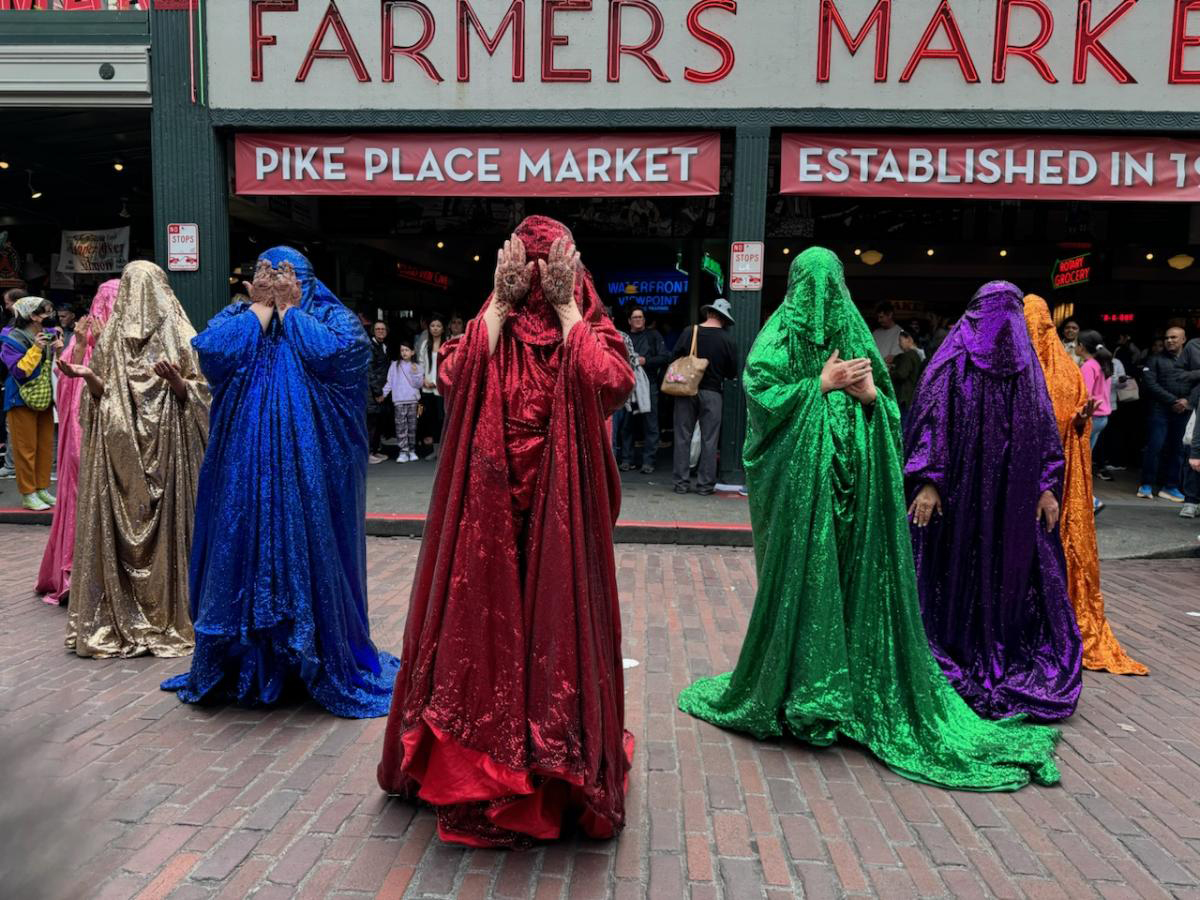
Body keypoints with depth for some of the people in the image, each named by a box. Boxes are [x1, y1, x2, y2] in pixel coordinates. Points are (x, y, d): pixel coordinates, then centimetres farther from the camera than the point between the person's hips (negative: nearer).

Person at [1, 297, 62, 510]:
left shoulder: (49, 334, 7)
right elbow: (18, 371, -19)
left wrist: (59, 350, -9)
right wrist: (36, 349, -23)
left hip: (45, 397, 6)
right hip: (22, 400, -6)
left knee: (46, 446, 10)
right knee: (26, 448, -2)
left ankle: (42, 489, 21)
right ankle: (28, 494, 5)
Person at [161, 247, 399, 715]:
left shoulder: (333, 318, 4)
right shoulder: (238, 316, 12)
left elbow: (332, 352, -18)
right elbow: (209, 350, -9)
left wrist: (290, 309, -6)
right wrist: (261, 307, -2)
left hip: (310, 473, -3)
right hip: (245, 474, 3)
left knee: (311, 556, 0)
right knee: (242, 552, 6)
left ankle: (328, 666, 13)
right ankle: (244, 664, 21)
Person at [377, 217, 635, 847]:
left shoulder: (590, 331, 5)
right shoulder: (487, 328, 9)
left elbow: (612, 383, -17)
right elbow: (451, 379, -11)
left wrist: (566, 309, -10)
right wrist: (499, 306, -7)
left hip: (560, 507, -1)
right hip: (490, 506, 2)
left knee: (557, 616, 2)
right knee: (484, 618, 6)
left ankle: (564, 762, 18)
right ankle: (476, 762, 23)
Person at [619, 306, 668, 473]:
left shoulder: (653, 336, 9)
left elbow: (665, 357, 2)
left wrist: (646, 361, -10)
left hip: (649, 385, -2)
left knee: (650, 425, -3)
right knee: (626, 424, 4)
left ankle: (648, 461, 0)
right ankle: (626, 459, 11)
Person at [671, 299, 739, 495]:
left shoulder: (689, 332, -5)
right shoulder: (727, 340, -6)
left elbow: (674, 359, -1)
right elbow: (733, 372, 1)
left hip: (686, 390, 1)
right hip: (712, 392, -1)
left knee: (683, 437, 8)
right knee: (709, 440, 6)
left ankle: (681, 482, 10)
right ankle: (705, 484, 8)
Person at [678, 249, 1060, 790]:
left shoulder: (853, 335, 12)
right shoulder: (779, 336, 5)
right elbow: (764, 397, -5)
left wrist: (870, 393, -5)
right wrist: (824, 384, -7)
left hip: (854, 481, 2)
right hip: (801, 485, -2)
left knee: (859, 576, 3)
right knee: (802, 578, 1)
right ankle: (797, 690, 9)